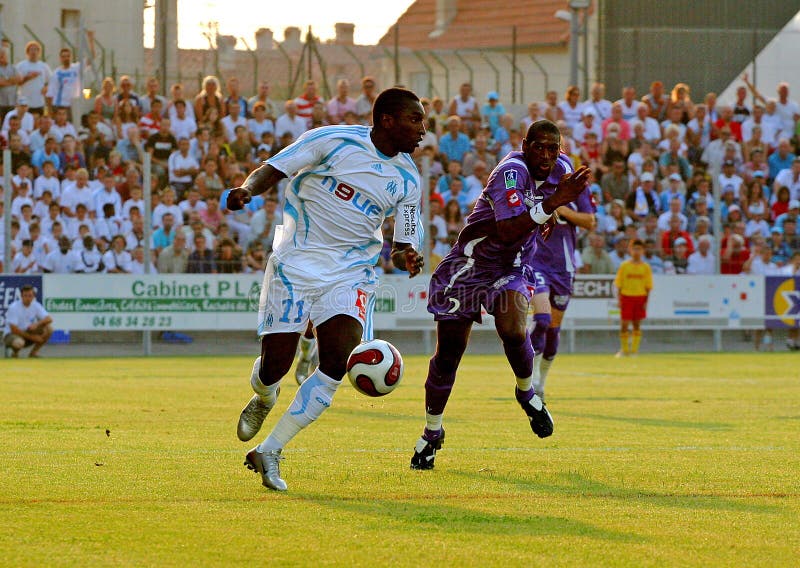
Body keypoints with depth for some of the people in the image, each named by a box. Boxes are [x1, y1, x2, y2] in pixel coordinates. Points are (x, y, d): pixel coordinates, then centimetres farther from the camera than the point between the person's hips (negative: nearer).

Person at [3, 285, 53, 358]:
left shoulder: (36, 306, -5)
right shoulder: (14, 308, -20)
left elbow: (49, 319, -12)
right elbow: (14, 329, -23)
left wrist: (37, 324, -33)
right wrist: (31, 337, -19)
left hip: (27, 332, 5)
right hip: (12, 334, -5)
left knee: (48, 328, -16)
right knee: (18, 342, -42)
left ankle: (34, 352, -1)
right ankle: (14, 352, -3)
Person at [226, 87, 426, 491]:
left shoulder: (407, 179, 4)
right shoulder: (333, 141, -7)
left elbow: (404, 244, 8)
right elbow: (272, 171, -4)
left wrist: (405, 257, -16)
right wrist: (247, 190, -26)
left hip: (351, 272, 3)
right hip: (297, 264, -3)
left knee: (338, 363, -18)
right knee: (275, 365, -4)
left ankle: (269, 451, -9)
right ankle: (263, 402, 36)